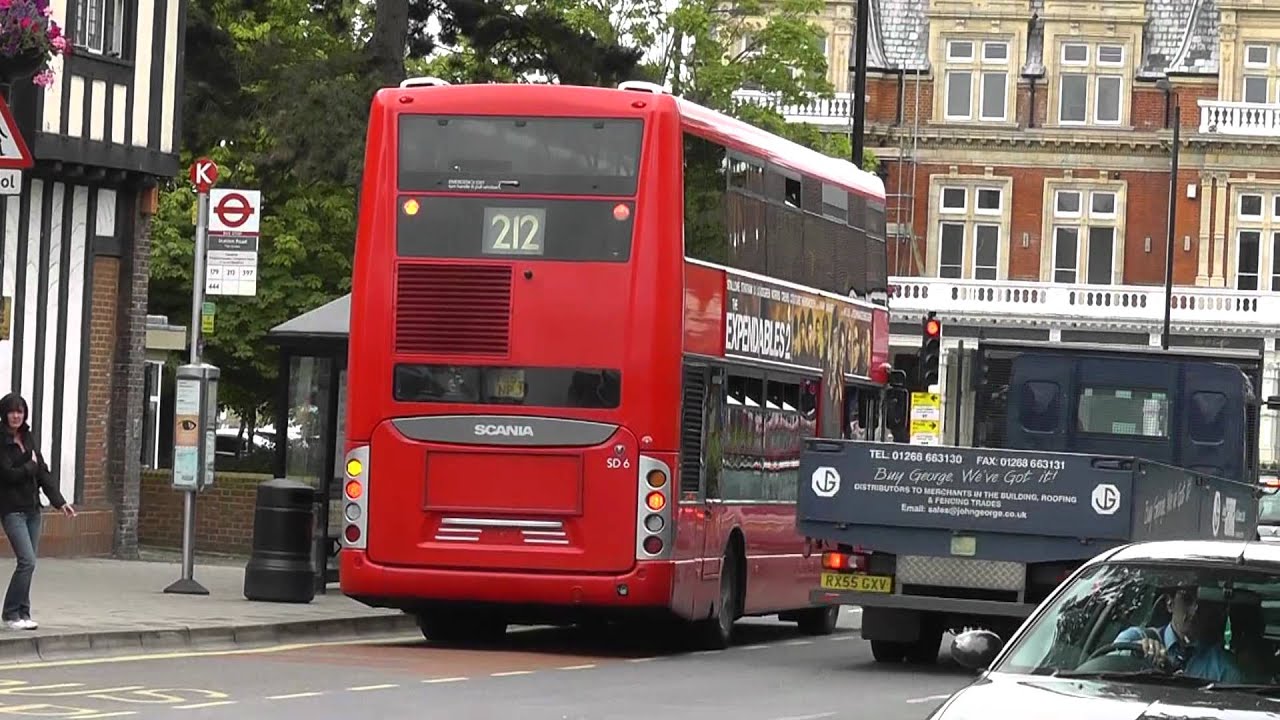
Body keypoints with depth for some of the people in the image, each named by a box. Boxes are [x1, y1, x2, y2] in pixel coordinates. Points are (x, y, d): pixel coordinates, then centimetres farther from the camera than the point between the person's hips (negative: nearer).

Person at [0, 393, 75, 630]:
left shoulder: (28, 438, 12)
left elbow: (43, 472, 12)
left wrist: (59, 501, 5)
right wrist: (31, 466, -3)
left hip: (32, 508, 7)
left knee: (28, 562, 7)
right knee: (27, 561, -14)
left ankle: (23, 614, 14)